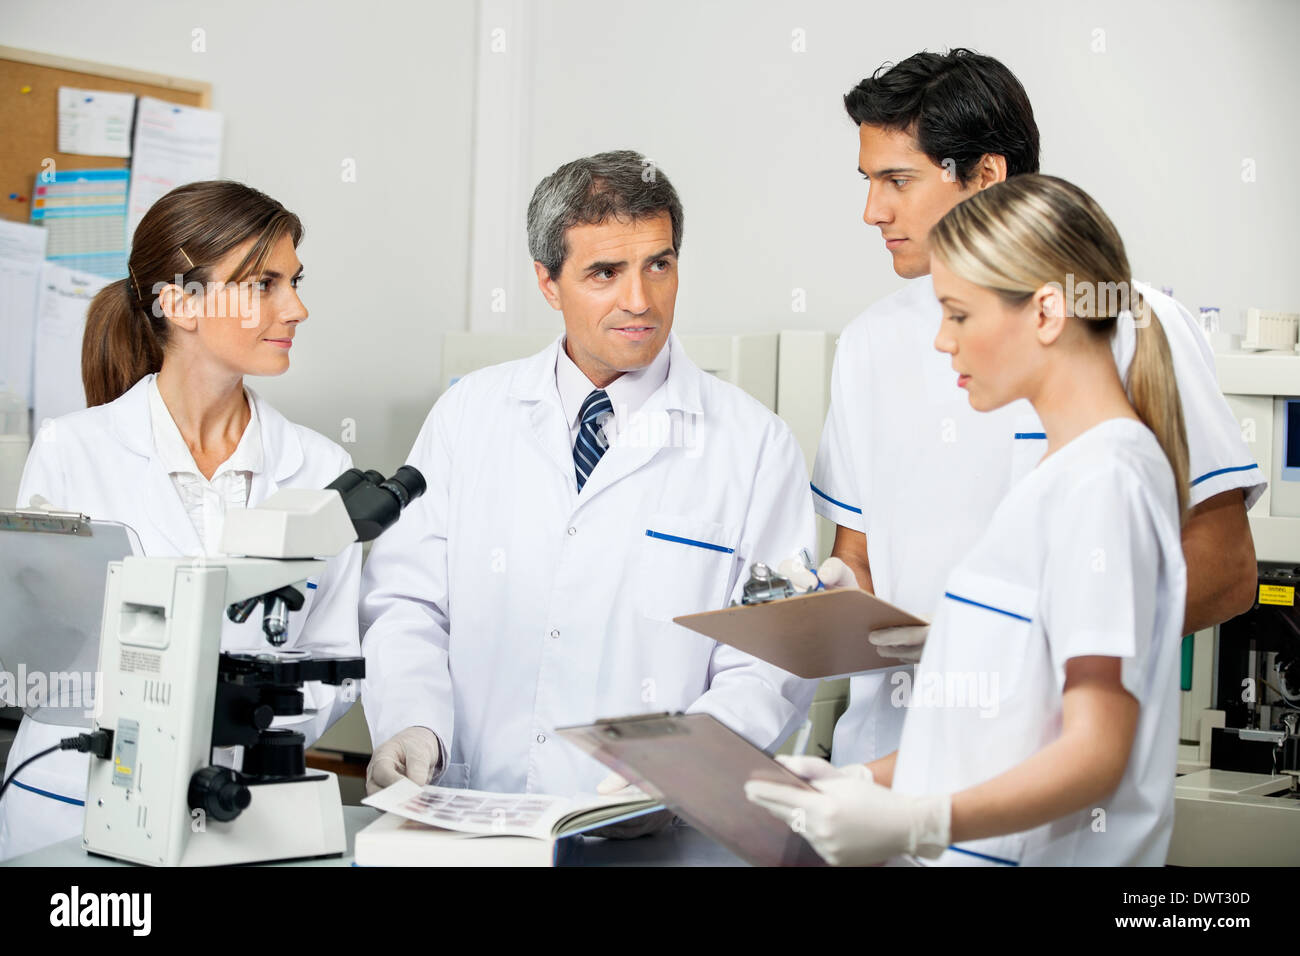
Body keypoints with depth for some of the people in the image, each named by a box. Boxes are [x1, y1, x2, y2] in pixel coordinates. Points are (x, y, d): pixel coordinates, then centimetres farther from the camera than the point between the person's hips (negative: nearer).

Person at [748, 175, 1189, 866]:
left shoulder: (1104, 479, -12)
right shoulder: (1063, 471, 16)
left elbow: (1096, 752, -18)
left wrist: (919, 823, -28)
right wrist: (868, 781, 11)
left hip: (1050, 854, -8)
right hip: (974, 856, 8)